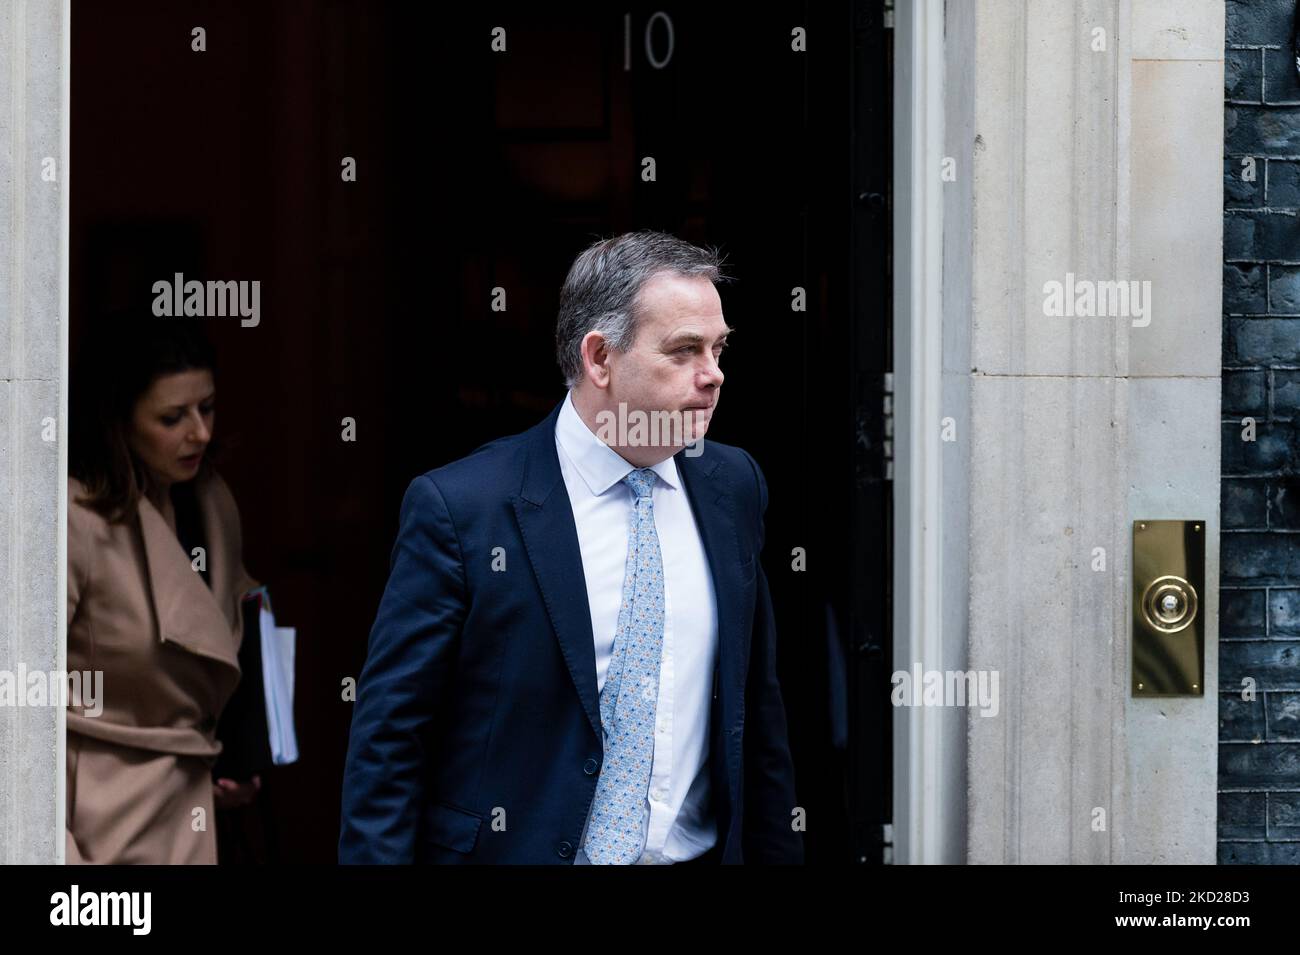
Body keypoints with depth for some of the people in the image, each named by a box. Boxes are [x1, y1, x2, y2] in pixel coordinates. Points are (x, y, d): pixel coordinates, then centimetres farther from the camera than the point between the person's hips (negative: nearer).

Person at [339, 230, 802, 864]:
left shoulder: (733, 487, 4)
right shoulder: (460, 507, -13)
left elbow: (756, 708, 10)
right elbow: (388, 738, -11)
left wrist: (778, 852, 9)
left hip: (700, 851, 5)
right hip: (516, 848, -4)